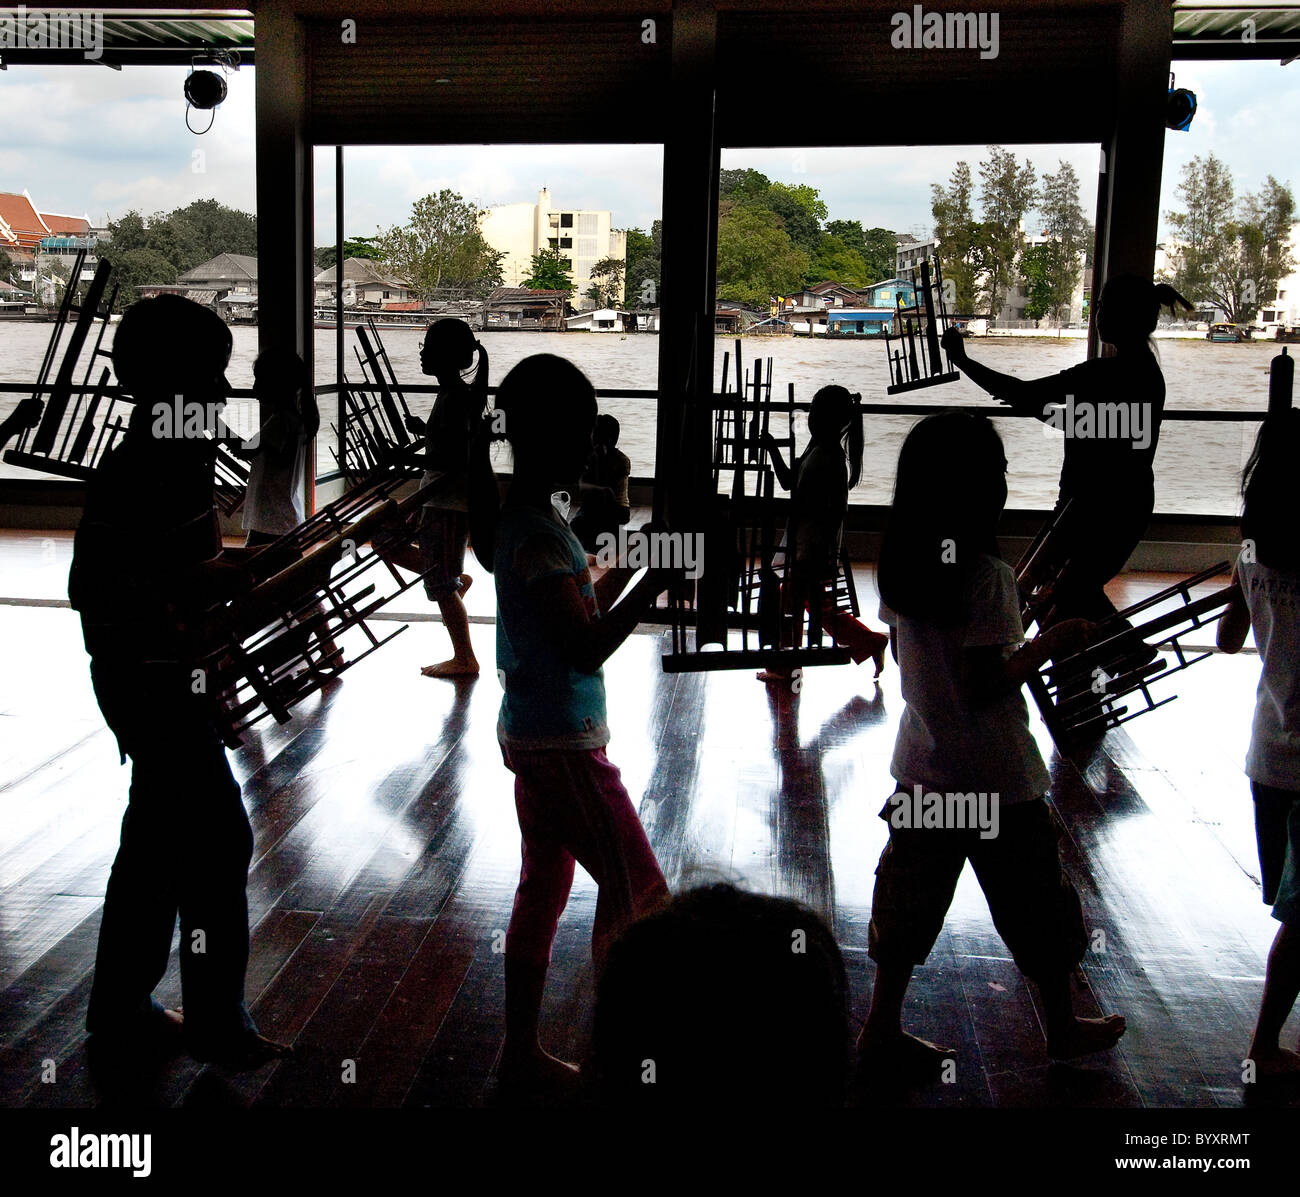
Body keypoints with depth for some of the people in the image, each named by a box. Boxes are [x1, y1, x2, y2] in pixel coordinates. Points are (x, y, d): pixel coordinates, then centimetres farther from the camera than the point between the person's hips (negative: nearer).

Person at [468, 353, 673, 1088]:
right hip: (563, 743, -10)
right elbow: (586, 648, -25)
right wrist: (656, 580, -24)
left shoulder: (534, 516, 9)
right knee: (638, 891, 1)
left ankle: (522, 1052, 29)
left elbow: (584, 610, 18)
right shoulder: (538, 532, -21)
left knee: (543, 891, 17)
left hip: (537, 736, 10)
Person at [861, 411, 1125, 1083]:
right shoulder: (988, 576, -23)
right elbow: (982, 686, -25)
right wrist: (1053, 642, -14)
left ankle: (882, 1029, 22)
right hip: (993, 779, -6)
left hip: (922, 768, 6)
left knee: (911, 900, 15)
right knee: (1035, 901, 15)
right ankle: (1063, 1027, 35)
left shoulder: (901, 564, -1)